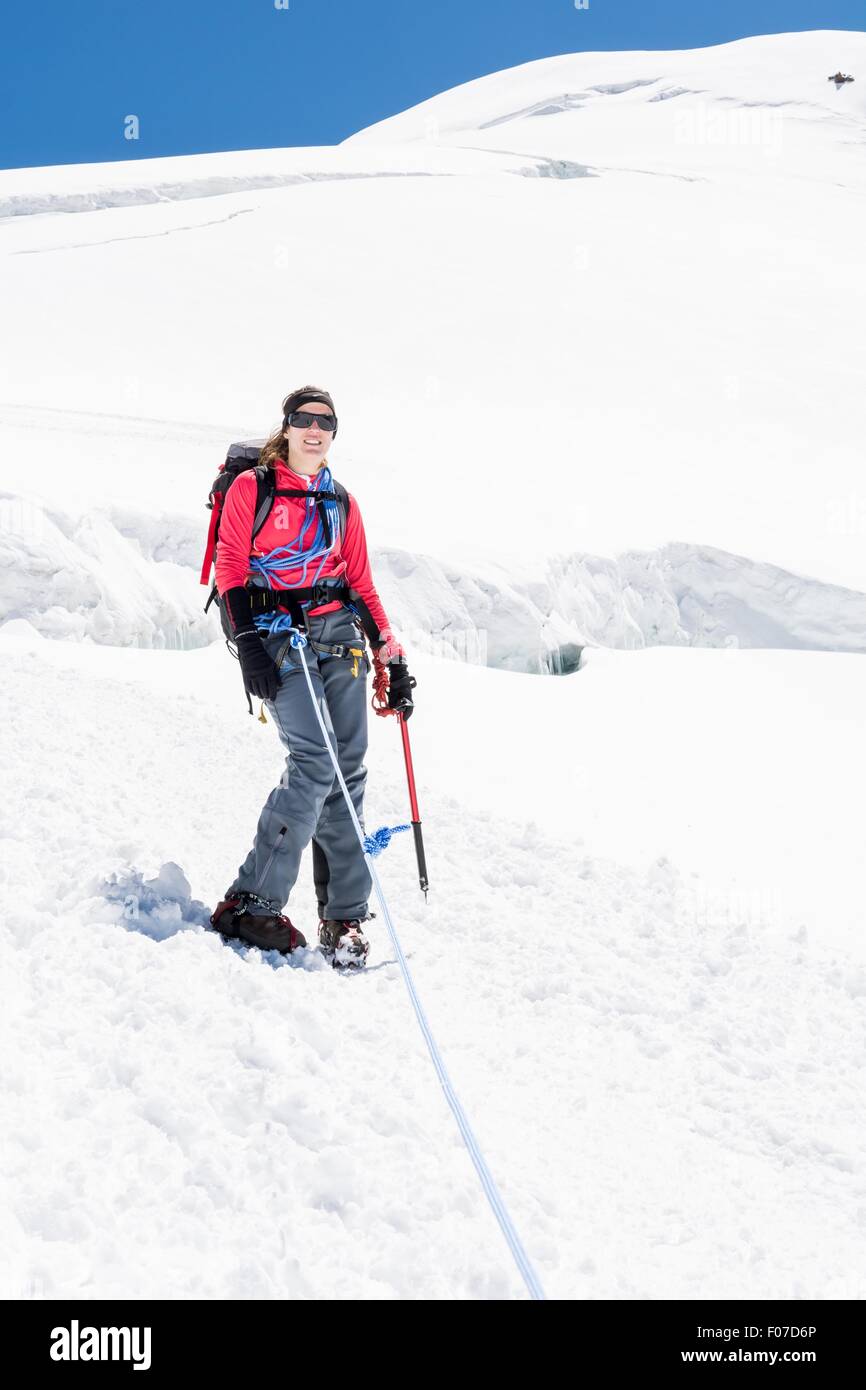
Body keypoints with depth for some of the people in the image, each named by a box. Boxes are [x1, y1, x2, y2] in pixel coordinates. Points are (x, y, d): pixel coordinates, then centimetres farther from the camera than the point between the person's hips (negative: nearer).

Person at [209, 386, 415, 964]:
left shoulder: (343, 503, 17)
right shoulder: (250, 488, 5)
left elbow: (361, 585, 18)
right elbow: (231, 568, -2)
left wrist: (394, 659, 11)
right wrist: (249, 645, -13)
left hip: (340, 635, 5)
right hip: (277, 636, -4)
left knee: (348, 773, -4)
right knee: (316, 762, -20)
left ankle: (344, 920, 2)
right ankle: (250, 903, -10)